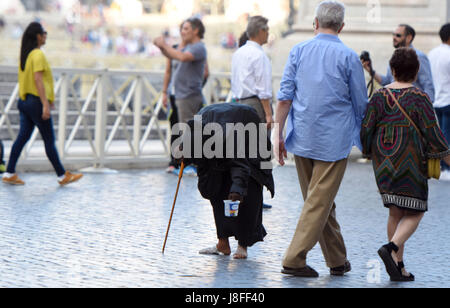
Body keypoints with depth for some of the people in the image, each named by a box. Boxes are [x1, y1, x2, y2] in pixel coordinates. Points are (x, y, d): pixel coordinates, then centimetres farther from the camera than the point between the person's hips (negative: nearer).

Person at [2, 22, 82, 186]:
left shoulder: (25, 54, 13)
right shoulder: (38, 55, -14)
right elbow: (38, 80, -22)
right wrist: (45, 104, -24)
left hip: (24, 101, 8)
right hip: (36, 102, -8)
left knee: (22, 137, 6)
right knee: (49, 140, 0)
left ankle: (9, 174, 1)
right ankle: (62, 176, 8)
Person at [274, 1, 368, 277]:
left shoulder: (298, 52, 4)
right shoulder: (348, 57, -5)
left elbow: (285, 96, -1)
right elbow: (361, 104, 0)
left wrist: (279, 132, 3)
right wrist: (364, 139, 14)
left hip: (303, 138, 4)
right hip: (334, 139, -4)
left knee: (320, 201, 14)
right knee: (320, 201, -2)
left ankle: (338, 260, 21)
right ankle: (294, 260, -8)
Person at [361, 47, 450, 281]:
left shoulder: (379, 96, 1)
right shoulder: (420, 98, -9)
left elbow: (365, 129, 1)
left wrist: (368, 153, 19)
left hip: (384, 163, 5)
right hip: (410, 163, -5)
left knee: (396, 213, 13)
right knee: (414, 213, 2)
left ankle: (398, 265, 10)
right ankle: (392, 248, -22)